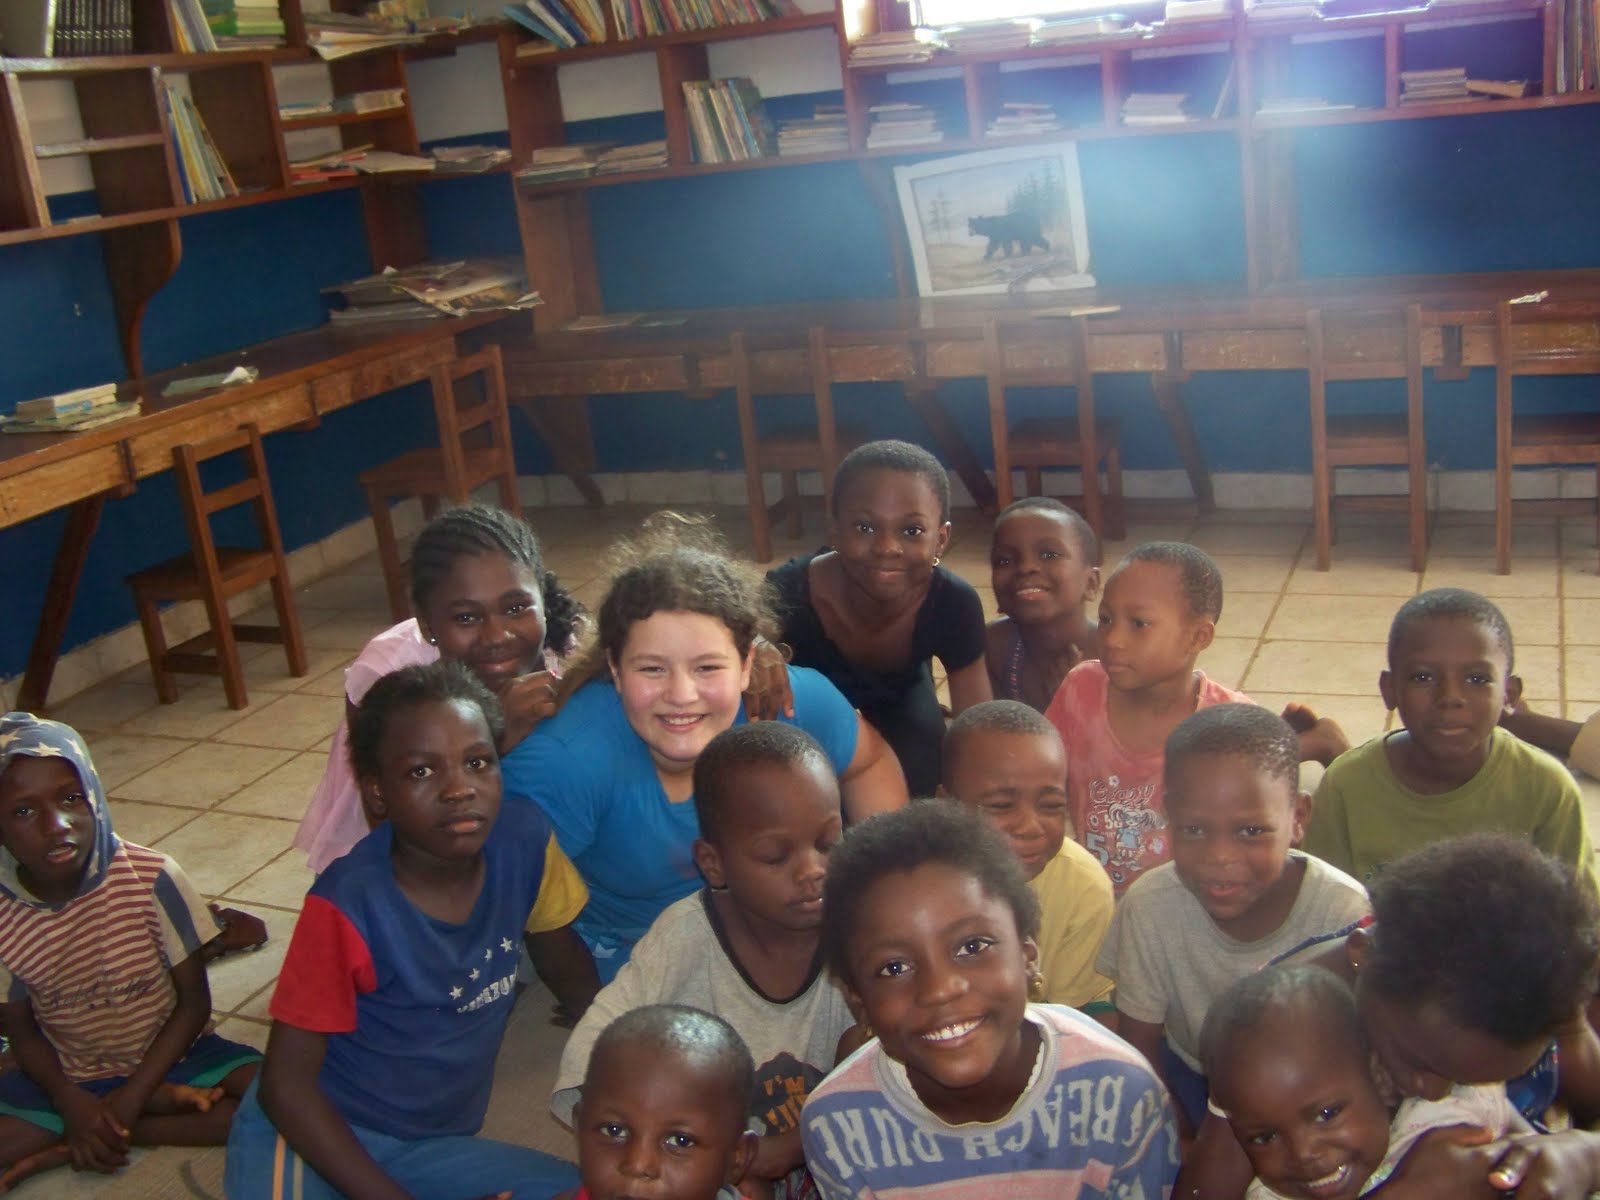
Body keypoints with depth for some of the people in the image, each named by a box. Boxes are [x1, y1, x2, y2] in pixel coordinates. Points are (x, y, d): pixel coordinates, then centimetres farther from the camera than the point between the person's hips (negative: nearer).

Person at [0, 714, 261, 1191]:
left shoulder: (151, 878, -20)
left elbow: (194, 1002, -12)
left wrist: (130, 1097, -17)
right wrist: (72, 1104, -18)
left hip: (169, 1054, 1)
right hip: (71, 1078, -1)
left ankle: (70, 1148, -13)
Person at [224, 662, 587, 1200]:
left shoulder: (525, 841, -12)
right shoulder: (348, 907, -23)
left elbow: (562, 956, 8)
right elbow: (286, 1084, -17)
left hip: (431, 1146, 6)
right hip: (317, 1134, -6)